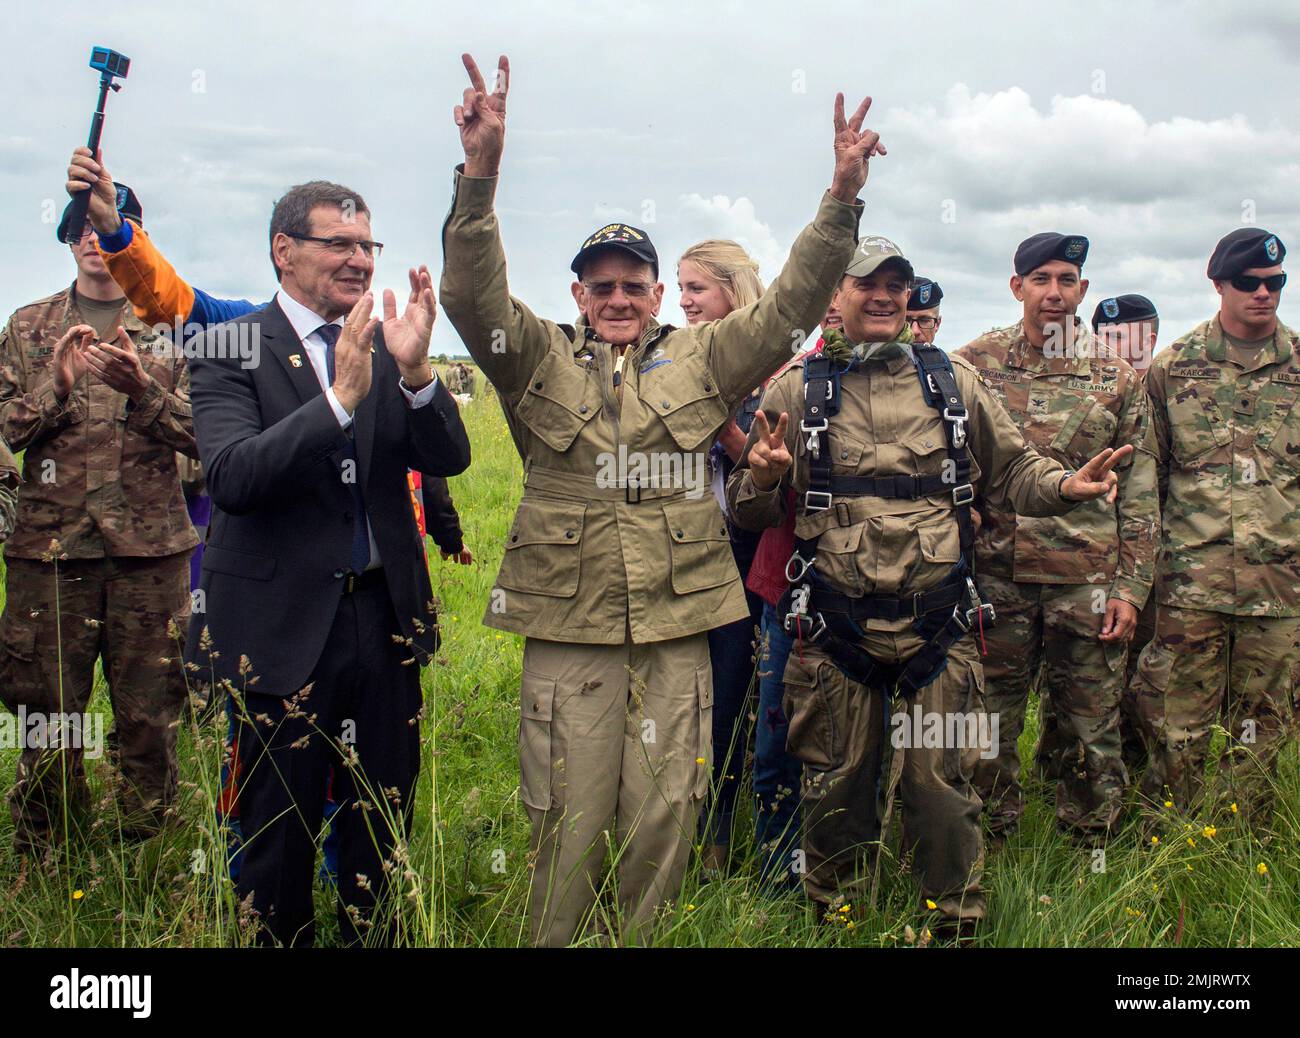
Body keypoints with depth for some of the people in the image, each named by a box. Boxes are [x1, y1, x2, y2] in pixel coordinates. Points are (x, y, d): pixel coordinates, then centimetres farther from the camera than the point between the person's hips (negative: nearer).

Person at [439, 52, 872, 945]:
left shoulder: (701, 361, 12)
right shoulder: (539, 360, 7)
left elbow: (790, 308, 4)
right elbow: (476, 299, -8)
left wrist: (843, 197, -7)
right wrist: (481, 171, -22)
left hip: (677, 626, 2)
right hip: (569, 628, -2)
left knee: (664, 819, 9)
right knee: (572, 821, 5)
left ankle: (644, 941, 27)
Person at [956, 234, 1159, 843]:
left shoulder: (1117, 377, 7)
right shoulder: (974, 364, 4)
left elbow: (1139, 491, 8)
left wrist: (1130, 586, 1)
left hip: (1089, 581, 1)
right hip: (997, 575, -1)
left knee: (1093, 730, 7)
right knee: (989, 726, 8)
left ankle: (1090, 851, 24)